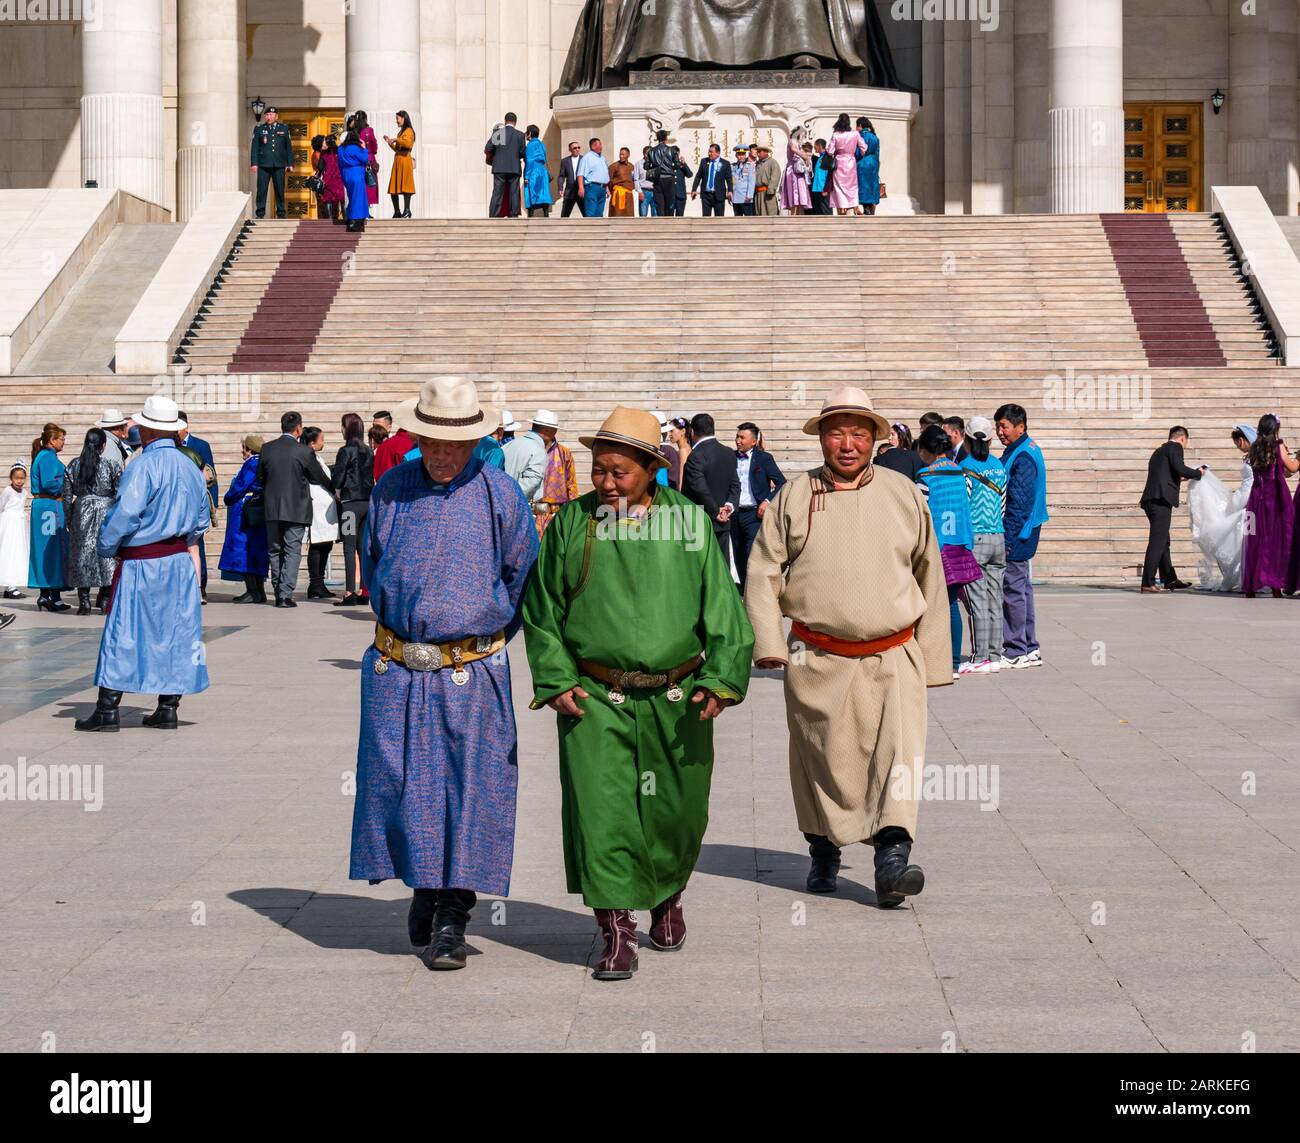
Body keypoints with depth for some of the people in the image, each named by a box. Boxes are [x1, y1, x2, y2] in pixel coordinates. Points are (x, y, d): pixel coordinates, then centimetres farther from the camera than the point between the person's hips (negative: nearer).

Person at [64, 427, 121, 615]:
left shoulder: (74, 465, 1)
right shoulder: (112, 465, -5)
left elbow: (67, 495, 3)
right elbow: (120, 494, -4)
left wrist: (69, 519, 12)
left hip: (81, 512, 2)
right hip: (106, 511, -2)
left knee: (82, 553, 7)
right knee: (107, 556, 7)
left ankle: (84, 602, 4)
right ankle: (105, 600, 6)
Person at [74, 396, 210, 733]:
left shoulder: (142, 466, -15)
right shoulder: (190, 467, 8)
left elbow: (123, 515, -19)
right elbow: (202, 519, 17)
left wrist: (107, 549, -4)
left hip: (142, 563, -6)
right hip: (180, 561, 7)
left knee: (123, 634, -1)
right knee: (176, 631, 9)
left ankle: (108, 709, 0)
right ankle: (168, 708, 10)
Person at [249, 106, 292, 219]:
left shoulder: (284, 129, 12)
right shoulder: (259, 129, 9)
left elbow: (289, 147, 11)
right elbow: (254, 147, 6)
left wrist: (290, 163, 5)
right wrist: (254, 163, -4)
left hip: (279, 165, 1)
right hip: (263, 165, -1)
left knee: (280, 190, 2)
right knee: (261, 190, -4)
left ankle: (280, 213, 9)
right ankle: (260, 213, 1)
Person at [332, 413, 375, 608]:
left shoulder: (346, 451, -11)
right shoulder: (369, 452, 9)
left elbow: (338, 475, -10)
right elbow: (372, 476, 12)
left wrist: (337, 491, 7)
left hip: (350, 502, -6)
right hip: (367, 502, 6)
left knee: (349, 548, -6)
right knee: (363, 548, 10)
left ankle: (349, 593, -9)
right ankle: (364, 591, 11)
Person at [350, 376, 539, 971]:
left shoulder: (499, 494, -2)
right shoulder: (391, 490, 6)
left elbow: (523, 576, 7)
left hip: (471, 674, -3)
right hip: (397, 671, 3)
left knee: (470, 790, -4)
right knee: (399, 783, 5)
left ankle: (452, 918, 2)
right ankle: (424, 884, 28)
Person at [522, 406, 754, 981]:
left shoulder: (688, 521, 1)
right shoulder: (571, 523, 3)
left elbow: (721, 605, 3)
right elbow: (542, 609, 8)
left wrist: (721, 679, -5)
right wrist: (555, 679, -1)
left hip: (675, 700, 1)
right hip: (594, 697, -1)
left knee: (676, 814, 11)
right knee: (602, 813, -9)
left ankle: (667, 897, 39)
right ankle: (617, 934, -2)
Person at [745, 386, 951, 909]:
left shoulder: (904, 495, 8)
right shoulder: (794, 497, 5)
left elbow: (930, 578, 14)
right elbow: (763, 572, 5)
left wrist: (933, 658, 13)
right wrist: (767, 640, -8)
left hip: (893, 659, 0)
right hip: (818, 659, 0)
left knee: (899, 750, -15)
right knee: (822, 759, 7)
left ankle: (892, 861, -20)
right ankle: (824, 853, 27)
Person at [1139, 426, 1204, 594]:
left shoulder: (1159, 451, 26)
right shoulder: (1175, 447, 1)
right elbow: (1180, 468, -13)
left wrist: (1178, 479, 37)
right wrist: (1197, 473, 3)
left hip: (1151, 500, 9)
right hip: (1161, 499, -9)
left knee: (1163, 541, 16)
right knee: (1157, 541, -11)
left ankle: (1170, 580, 24)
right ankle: (1148, 583, -15)